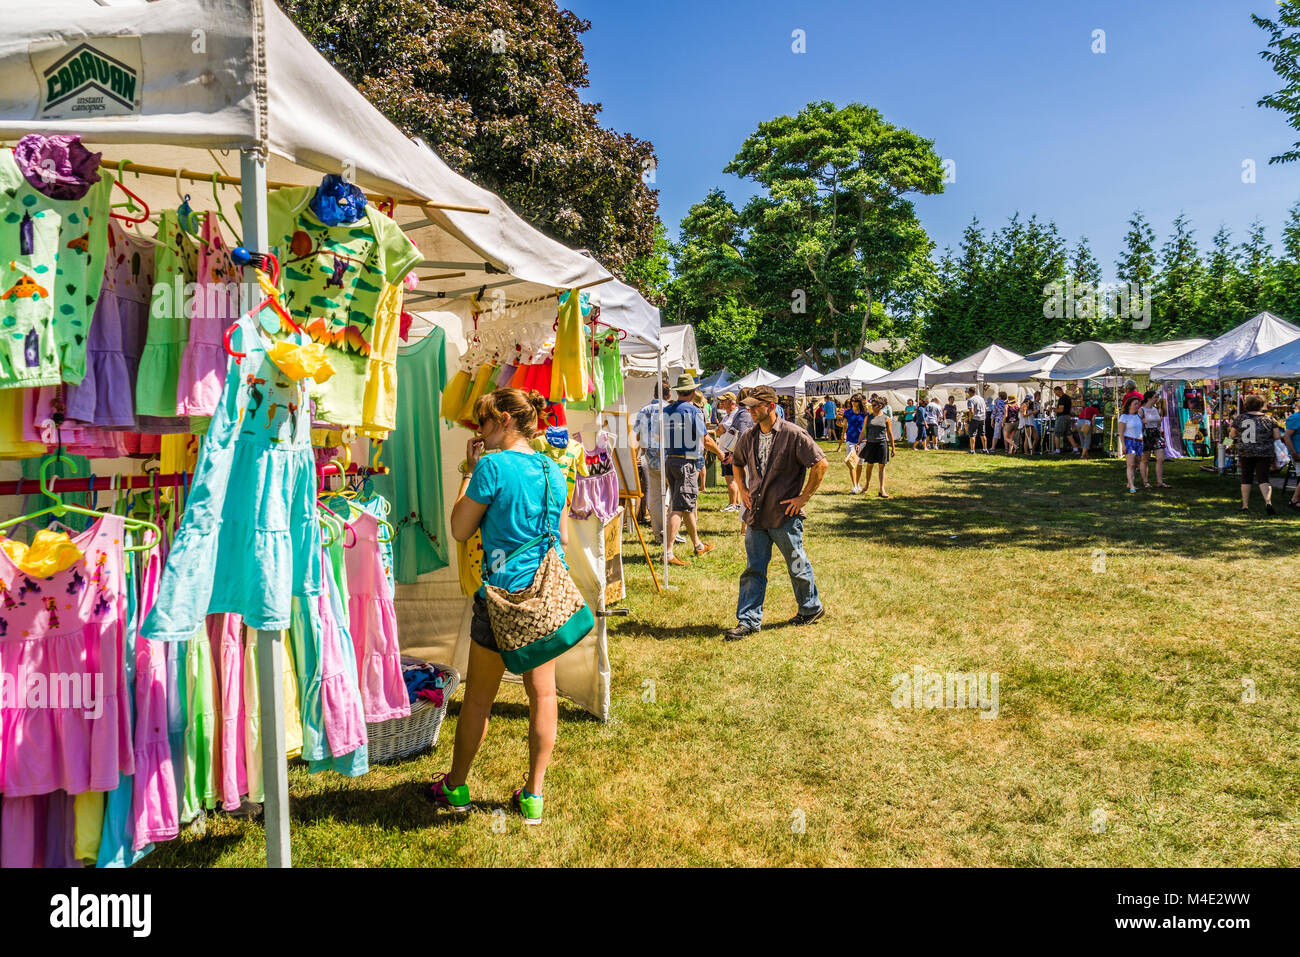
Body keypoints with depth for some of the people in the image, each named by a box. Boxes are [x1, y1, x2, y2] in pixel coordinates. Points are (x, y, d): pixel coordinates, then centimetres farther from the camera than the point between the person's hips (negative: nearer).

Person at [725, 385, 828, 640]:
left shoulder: (793, 434, -12)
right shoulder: (748, 437, 5)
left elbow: (821, 464, -11)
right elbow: (737, 463, 25)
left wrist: (804, 497, -11)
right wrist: (743, 489, 11)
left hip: (785, 514, -5)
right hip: (756, 514, 5)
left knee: (797, 565, 11)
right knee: (753, 569, 5)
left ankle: (812, 608, 31)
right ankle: (748, 620, 10)